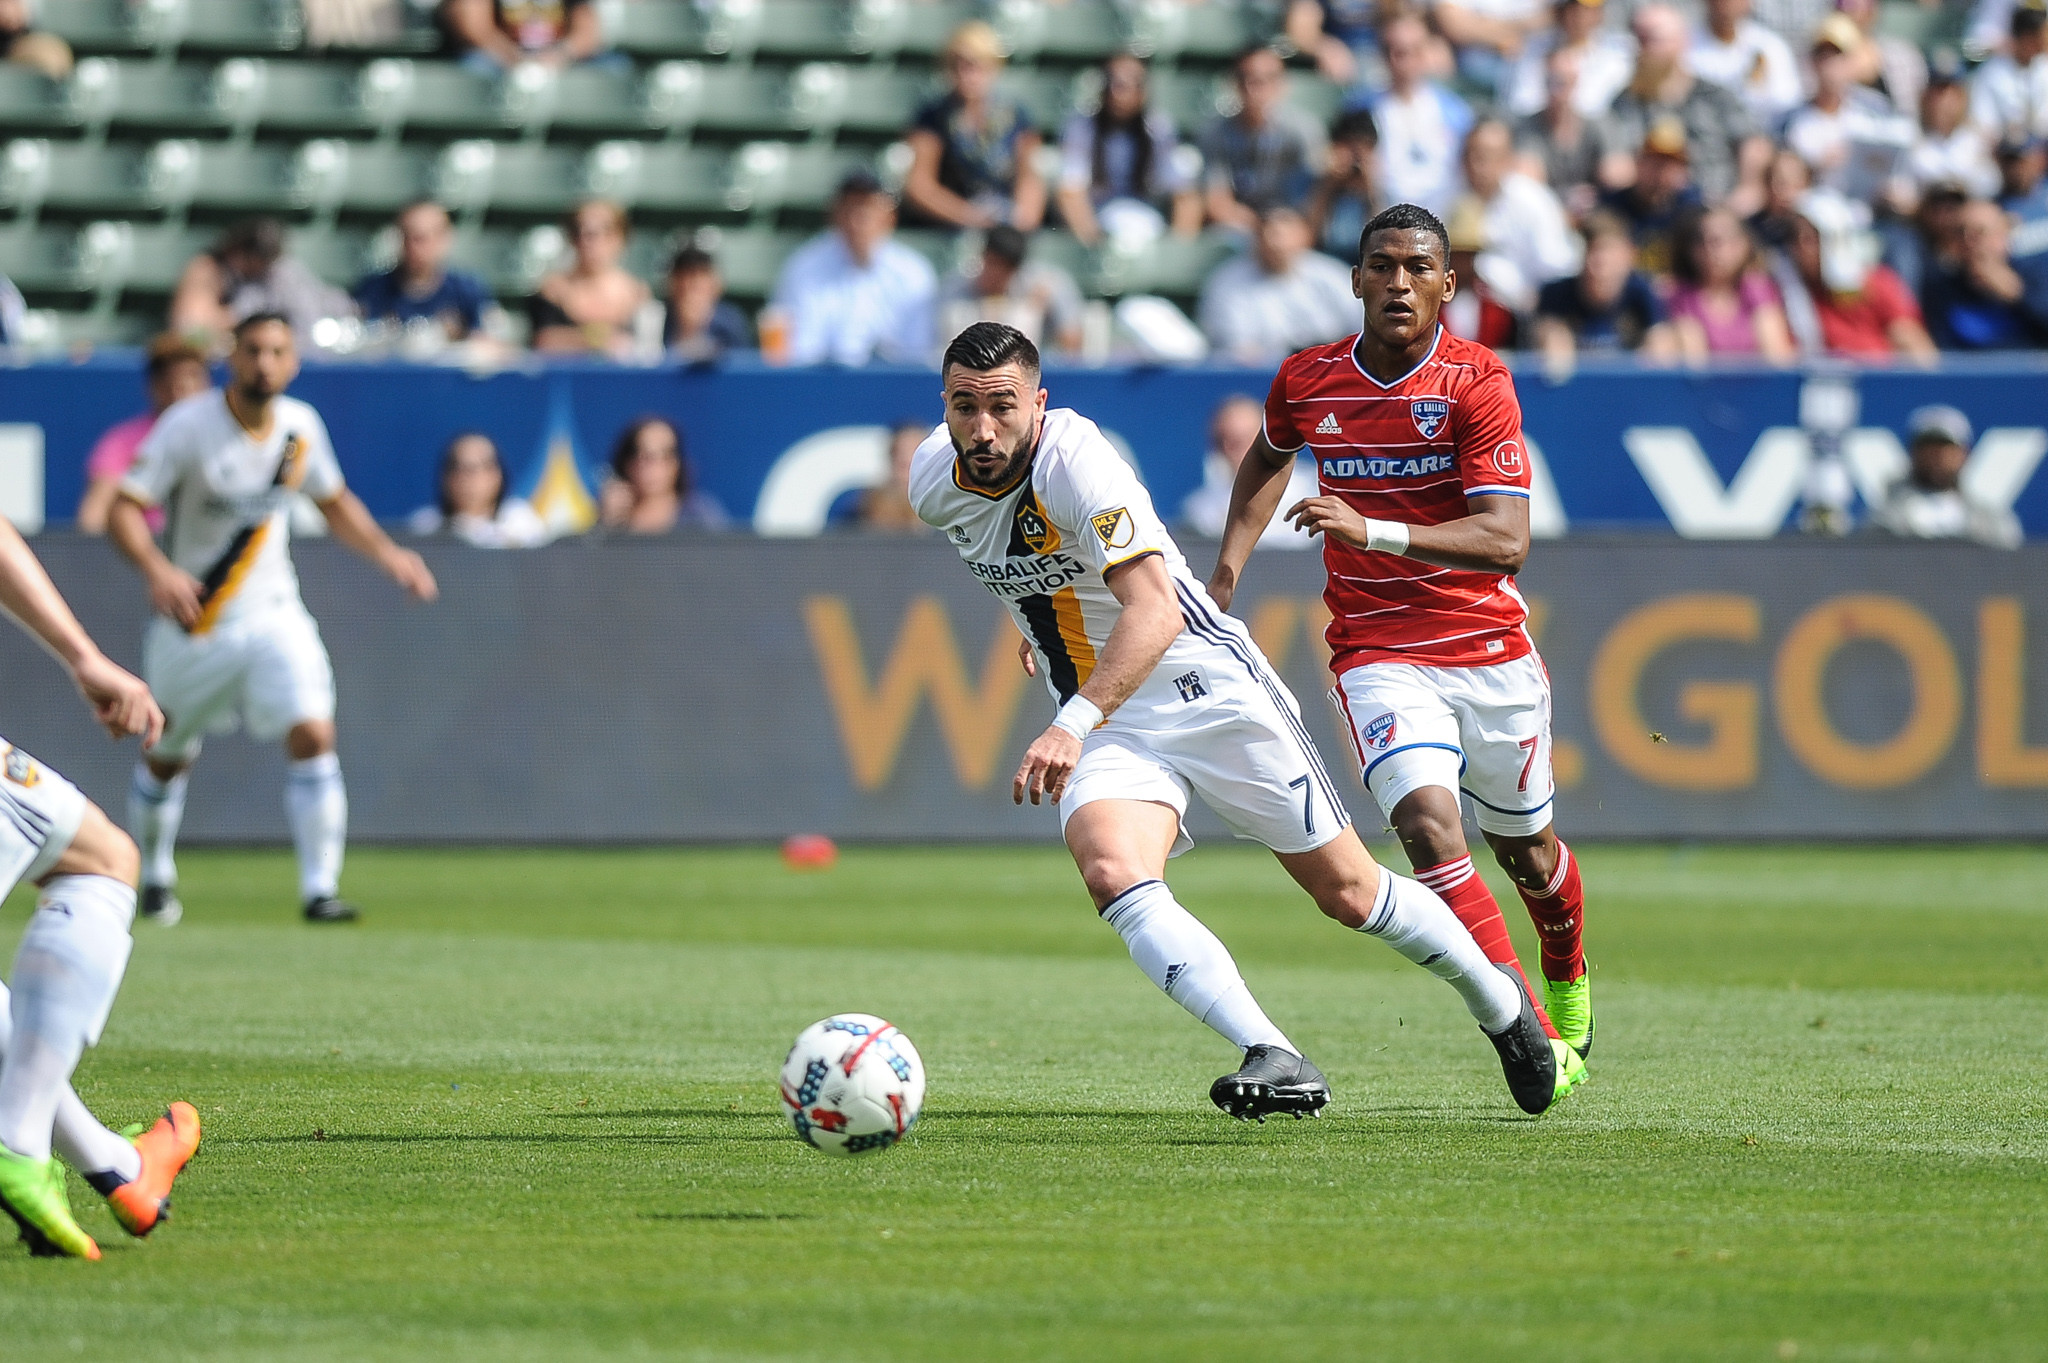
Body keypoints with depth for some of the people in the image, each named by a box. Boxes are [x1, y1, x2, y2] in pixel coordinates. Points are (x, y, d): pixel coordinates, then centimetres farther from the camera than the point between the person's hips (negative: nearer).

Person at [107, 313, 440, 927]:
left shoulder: (300, 427, -3)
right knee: (166, 758, 13)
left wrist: (386, 553, 2)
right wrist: (156, 569, -39)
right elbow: (124, 508, -21)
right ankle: (154, 876, 40)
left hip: (272, 616, 2)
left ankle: (320, 888, -14)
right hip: (192, 622, -2)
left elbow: (335, 502, 16)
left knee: (312, 734, -18)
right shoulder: (188, 426, -16)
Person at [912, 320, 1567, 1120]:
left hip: (1203, 687, -5)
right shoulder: (934, 482, -5)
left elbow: (1153, 611, -38)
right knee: (1111, 874, -27)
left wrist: (1074, 722, -49)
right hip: (1103, 725, 5)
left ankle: (1496, 998, 33)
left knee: (1348, 893, 5)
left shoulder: (1076, 461, -26)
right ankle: (1276, 1061, -35)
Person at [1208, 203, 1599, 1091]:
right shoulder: (1306, 381, -1)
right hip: (1377, 654, 1)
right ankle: (1531, 1038, -25)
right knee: (1428, 822, -25)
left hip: (1491, 651, -1)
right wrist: (1226, 572, 13)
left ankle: (1569, 985, 50)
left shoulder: (1478, 384, -13)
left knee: (1526, 849, 16)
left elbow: (1506, 541, -22)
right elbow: (1267, 460, 24)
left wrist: (1371, 530, -33)